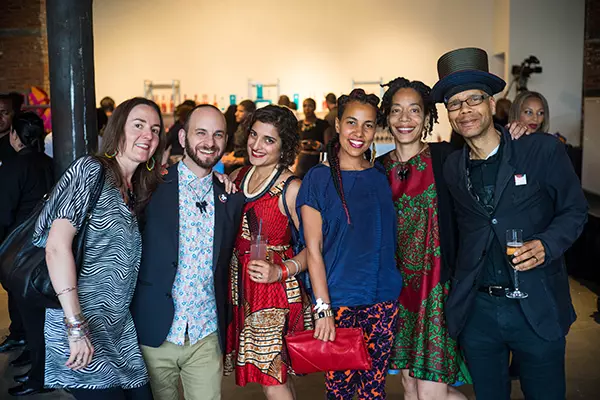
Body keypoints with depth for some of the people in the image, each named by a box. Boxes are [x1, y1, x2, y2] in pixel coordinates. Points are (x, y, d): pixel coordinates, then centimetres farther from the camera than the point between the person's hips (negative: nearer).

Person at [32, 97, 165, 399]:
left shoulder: (137, 192, 13)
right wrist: (76, 327, -21)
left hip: (120, 334, 7)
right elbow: (57, 245, -17)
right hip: (80, 330, -7)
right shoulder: (91, 170, -9)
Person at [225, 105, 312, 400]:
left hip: (275, 290, -5)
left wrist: (281, 271, -24)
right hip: (240, 286, 6)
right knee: (266, 373, 11)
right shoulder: (236, 177, 8)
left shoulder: (291, 188, -10)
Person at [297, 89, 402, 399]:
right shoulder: (318, 178, -4)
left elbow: (389, 240, 13)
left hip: (383, 298, 3)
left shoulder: (381, 177, 7)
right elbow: (314, 249, -7)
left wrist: (396, 292, 5)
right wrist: (323, 309, -12)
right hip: (338, 298, -3)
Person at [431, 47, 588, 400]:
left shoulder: (543, 151, -5)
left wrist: (547, 244, -18)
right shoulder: (451, 168, 5)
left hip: (537, 309, -2)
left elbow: (575, 209, 1)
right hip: (476, 309, 3)